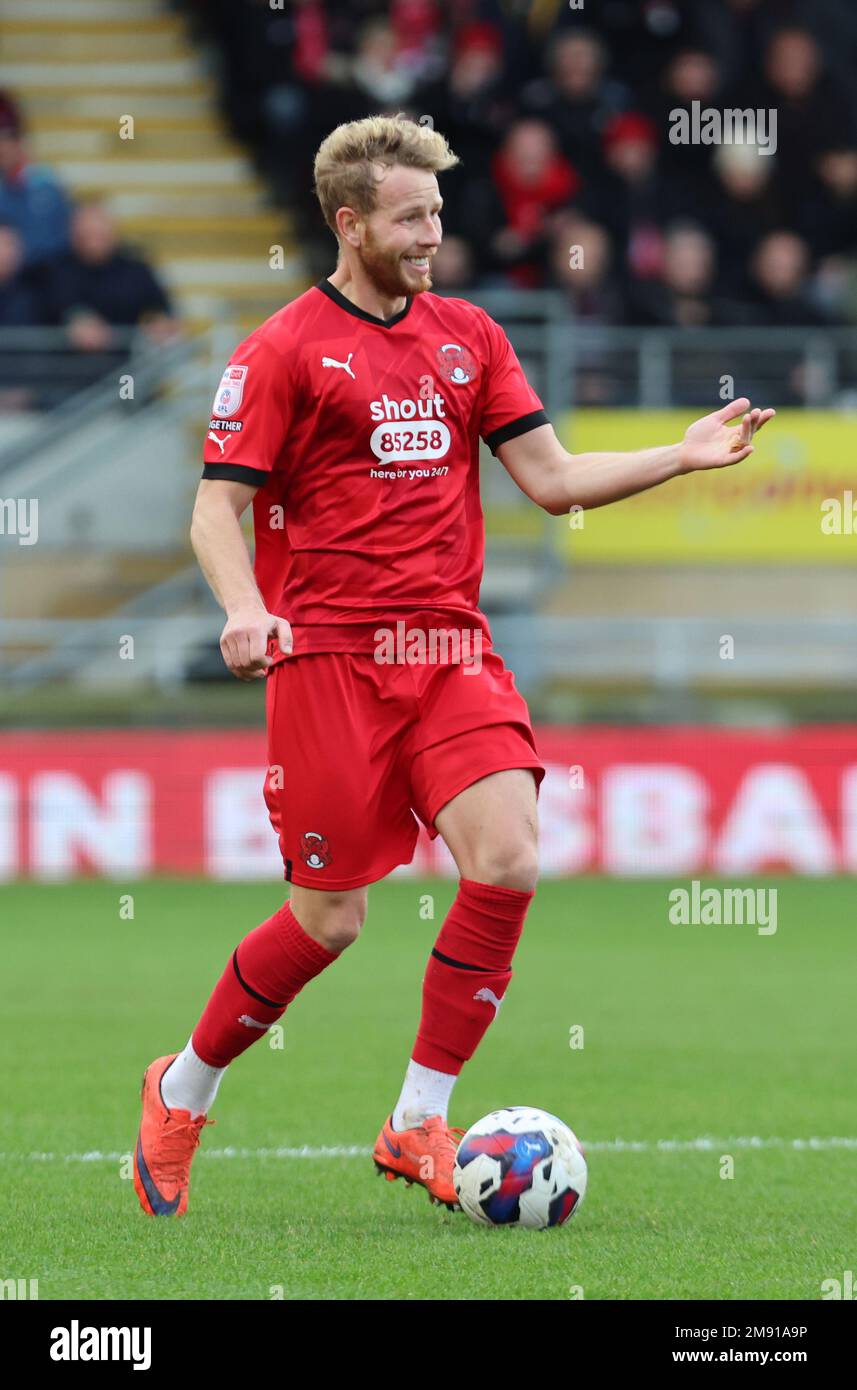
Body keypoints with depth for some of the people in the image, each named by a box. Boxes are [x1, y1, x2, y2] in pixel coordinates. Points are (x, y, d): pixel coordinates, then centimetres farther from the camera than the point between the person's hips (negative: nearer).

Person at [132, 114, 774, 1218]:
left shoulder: (468, 337, 13)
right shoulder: (283, 350, -2)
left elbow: (552, 480, 13)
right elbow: (216, 510, -5)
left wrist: (682, 457, 0)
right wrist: (243, 608, -24)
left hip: (450, 650, 4)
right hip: (328, 658, -4)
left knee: (507, 861, -16)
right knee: (329, 921, -4)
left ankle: (419, 1125, -3)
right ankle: (181, 1093, 22)